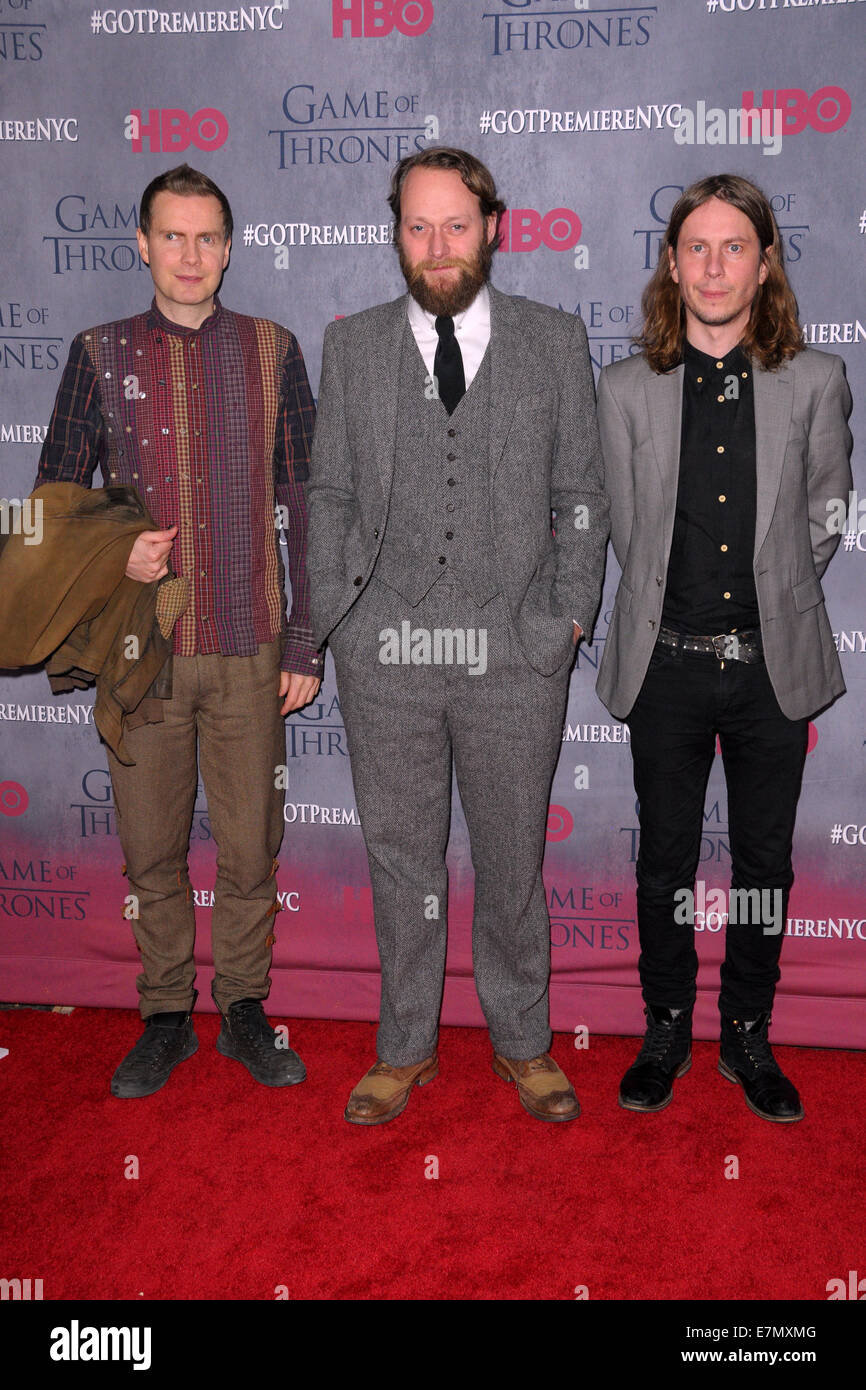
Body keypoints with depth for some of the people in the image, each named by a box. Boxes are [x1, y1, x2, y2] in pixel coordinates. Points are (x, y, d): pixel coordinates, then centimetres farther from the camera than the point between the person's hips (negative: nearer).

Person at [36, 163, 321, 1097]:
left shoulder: (271, 351, 5)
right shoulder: (101, 354, 5)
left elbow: (302, 503, 5)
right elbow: (55, 496, 11)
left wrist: (305, 639, 1)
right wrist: (111, 552, -10)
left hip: (248, 649, 0)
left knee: (250, 849, 7)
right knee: (151, 851, 10)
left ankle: (244, 1008, 26)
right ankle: (167, 1015, 27)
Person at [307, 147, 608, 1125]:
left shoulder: (554, 341, 5)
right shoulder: (351, 345, 7)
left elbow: (582, 493, 7)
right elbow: (329, 494, 9)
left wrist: (571, 613, 0)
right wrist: (331, 621, 2)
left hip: (516, 651, -1)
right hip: (386, 653, 1)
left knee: (512, 859, 11)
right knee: (400, 858, 12)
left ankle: (522, 1040, 32)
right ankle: (406, 1046, 30)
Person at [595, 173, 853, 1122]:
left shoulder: (815, 382, 0)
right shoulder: (626, 389, 0)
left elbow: (824, 518, 9)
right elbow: (626, 532, 6)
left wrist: (769, 602, 9)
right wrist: (680, 610, 8)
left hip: (774, 661, 0)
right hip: (667, 662, 0)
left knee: (765, 863, 11)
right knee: (665, 859, 11)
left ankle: (749, 1036, 30)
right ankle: (666, 1028, 30)